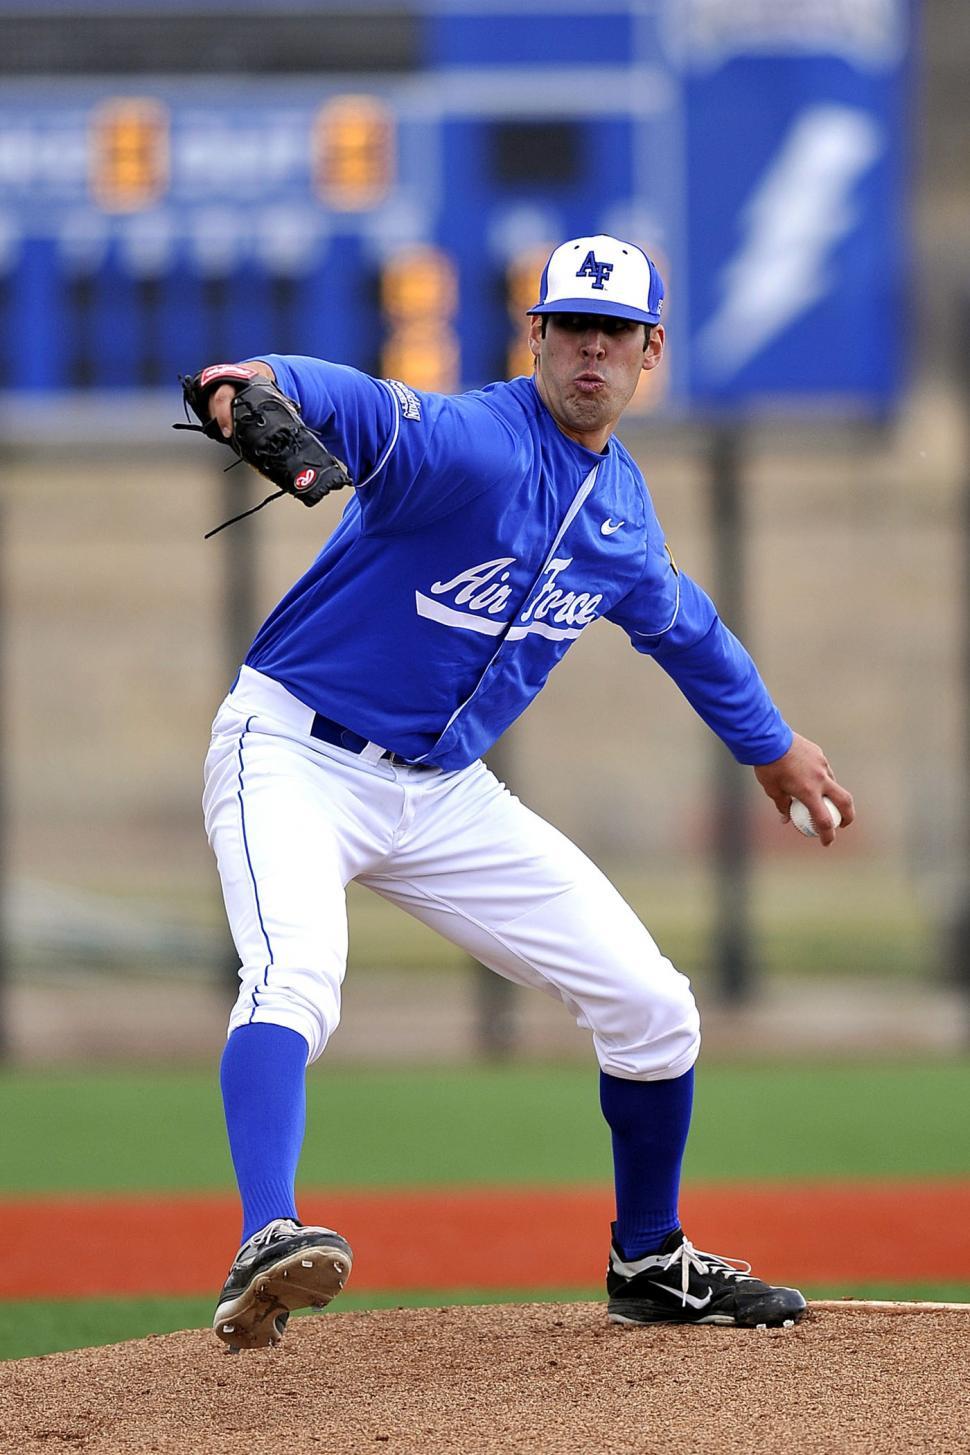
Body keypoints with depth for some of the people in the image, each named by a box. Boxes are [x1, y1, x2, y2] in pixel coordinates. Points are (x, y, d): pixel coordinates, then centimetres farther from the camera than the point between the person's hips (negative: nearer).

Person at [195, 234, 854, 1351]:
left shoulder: (623, 505, 4)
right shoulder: (474, 443, -21)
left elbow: (677, 622, 25)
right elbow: (362, 409, -43)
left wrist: (769, 743, 38)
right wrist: (265, 383, -66)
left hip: (444, 796, 7)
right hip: (296, 756, -7)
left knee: (650, 1005, 7)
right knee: (297, 972, -36)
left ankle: (650, 1261, 28)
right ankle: (267, 1245, -53)